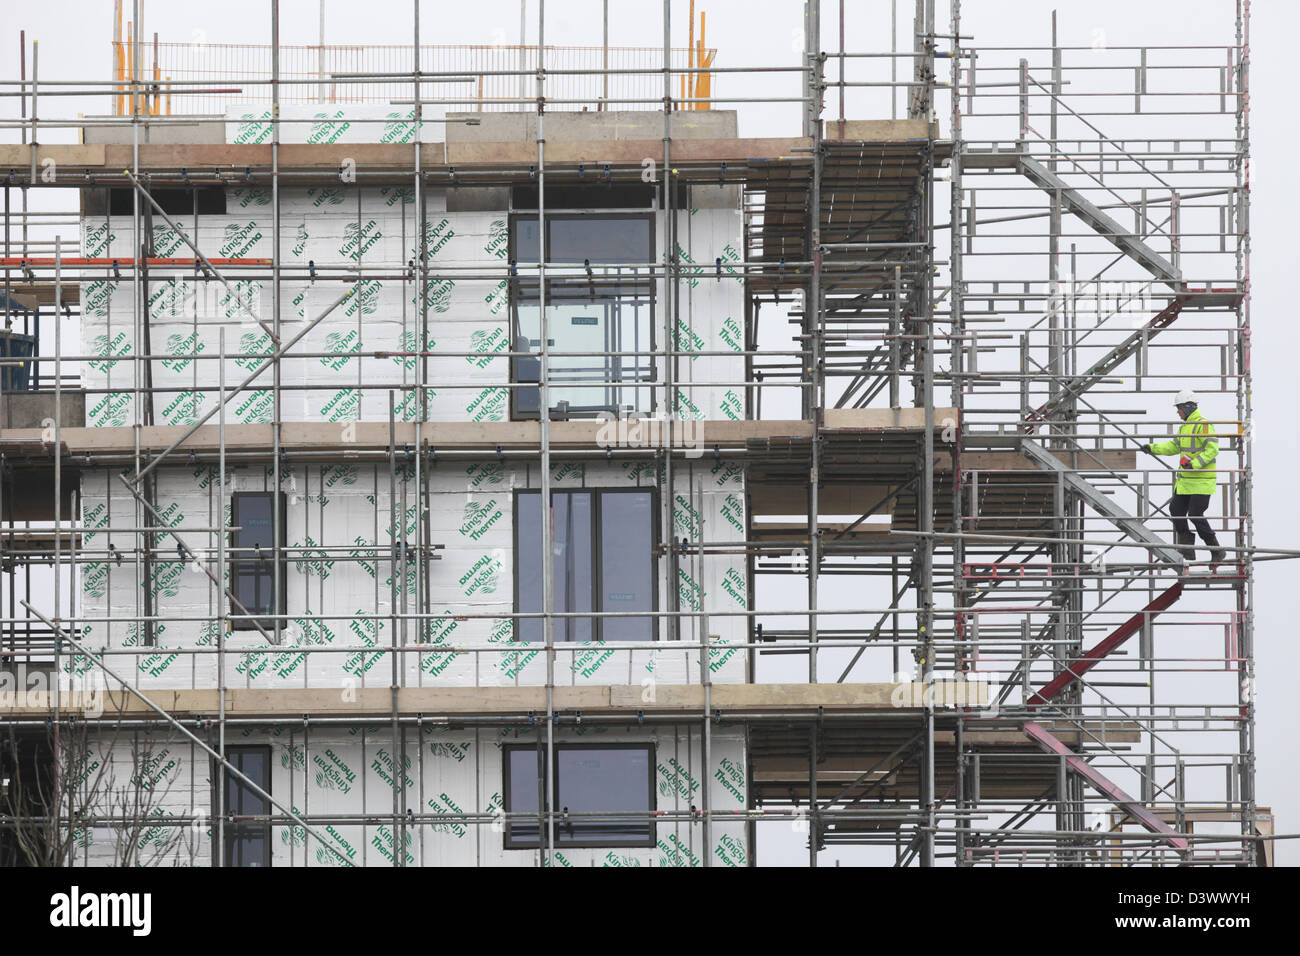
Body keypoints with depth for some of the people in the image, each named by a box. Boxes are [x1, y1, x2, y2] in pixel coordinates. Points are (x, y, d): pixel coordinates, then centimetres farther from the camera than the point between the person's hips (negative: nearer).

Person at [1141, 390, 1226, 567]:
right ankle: (1187, 551, 15)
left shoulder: (1204, 425, -13)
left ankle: (1216, 551, -2)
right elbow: (1174, 446, 26)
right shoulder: (1184, 427, 17)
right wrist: (1152, 448, 19)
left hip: (1202, 480, -10)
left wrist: (1195, 464, -28)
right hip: (1185, 480, 10)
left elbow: (1212, 449, -21)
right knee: (1176, 511, 8)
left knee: (1196, 515, -12)